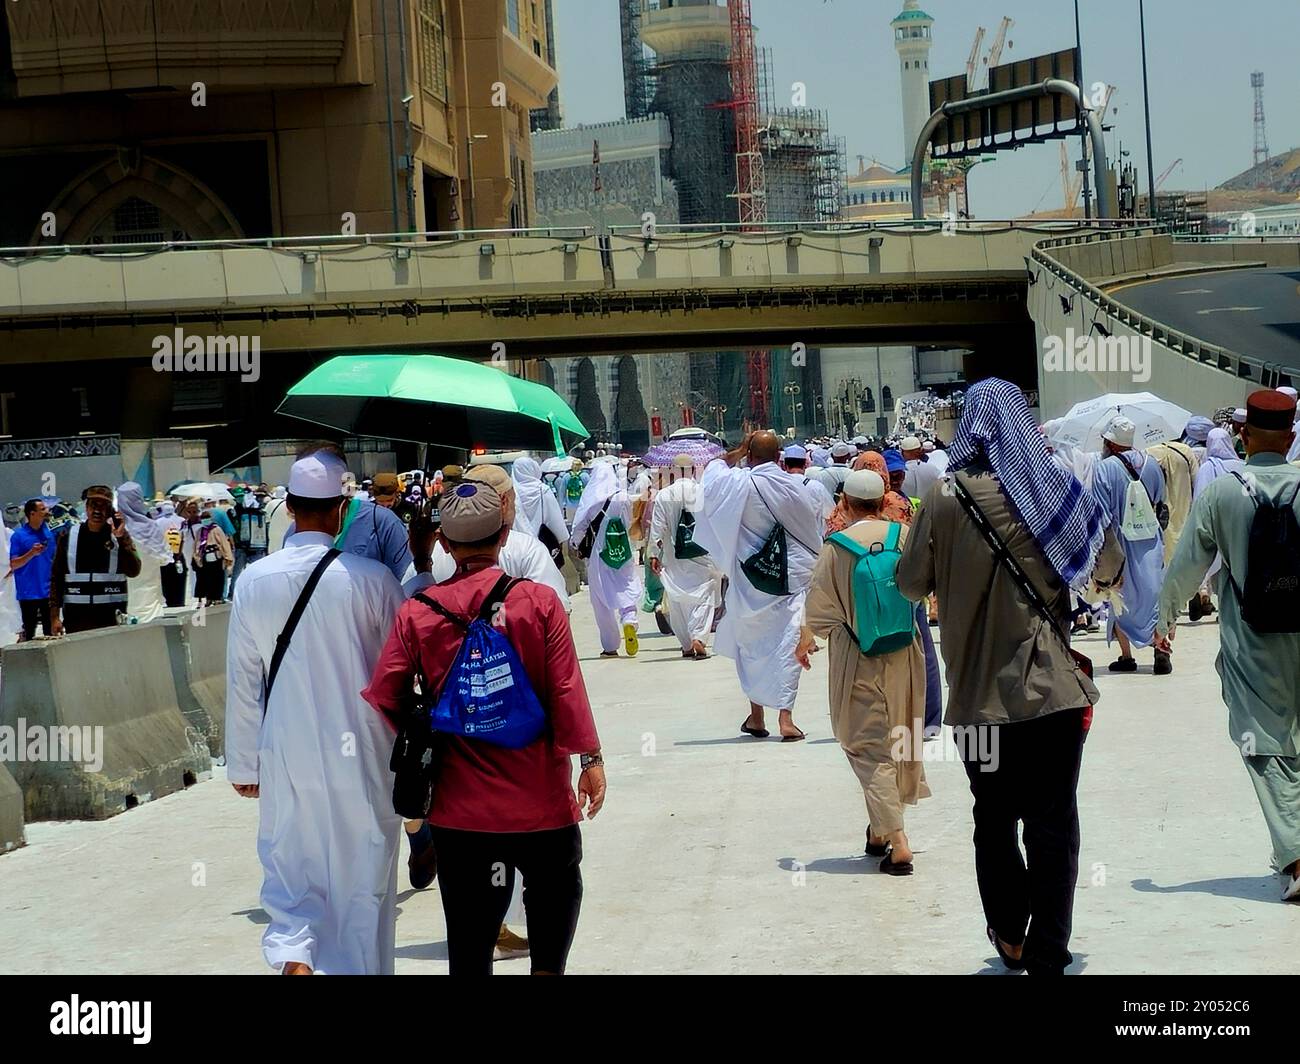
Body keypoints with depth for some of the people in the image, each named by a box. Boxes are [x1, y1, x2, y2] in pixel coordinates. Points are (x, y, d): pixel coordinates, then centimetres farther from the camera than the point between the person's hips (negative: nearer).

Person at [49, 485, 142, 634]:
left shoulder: (120, 535, 6)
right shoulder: (69, 536, 7)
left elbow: (133, 571, -6)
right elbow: (56, 578, 7)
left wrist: (121, 538, -15)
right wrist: (54, 616, 1)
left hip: (111, 616, 0)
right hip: (76, 616, 1)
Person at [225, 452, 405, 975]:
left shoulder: (254, 581, -4)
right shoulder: (371, 578, -12)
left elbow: (243, 681, 3)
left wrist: (243, 765, 11)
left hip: (285, 760, 2)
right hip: (362, 757, -2)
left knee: (288, 873, 13)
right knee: (363, 880, 11)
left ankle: (292, 955, -9)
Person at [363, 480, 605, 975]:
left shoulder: (416, 614, -5)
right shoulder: (539, 601, -9)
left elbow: (380, 702, -5)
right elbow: (567, 692, -10)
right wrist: (590, 758, 0)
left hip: (459, 809, 1)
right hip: (539, 800, -1)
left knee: (470, 947, 10)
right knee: (557, 892, 25)